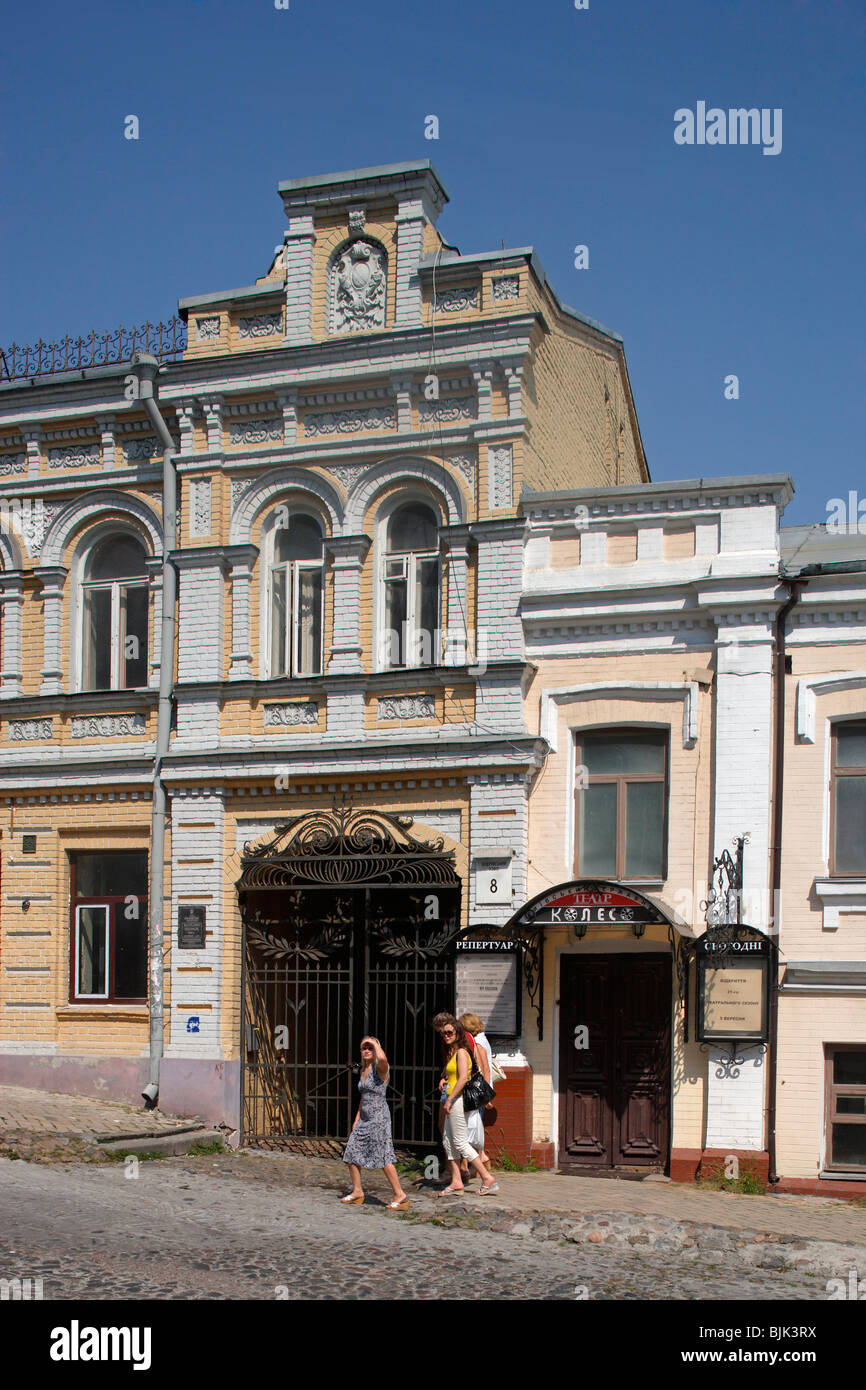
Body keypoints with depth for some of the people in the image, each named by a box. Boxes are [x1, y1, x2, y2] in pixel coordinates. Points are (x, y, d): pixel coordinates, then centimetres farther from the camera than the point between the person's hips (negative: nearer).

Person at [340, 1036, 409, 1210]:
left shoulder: (380, 1068, -11)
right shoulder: (364, 1070, 14)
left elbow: (382, 1058, -38)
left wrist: (375, 1043, -20)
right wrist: (357, 1119, 19)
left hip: (379, 1117, -9)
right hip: (365, 1117, 9)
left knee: (383, 1156, -10)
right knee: (352, 1153, 9)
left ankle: (400, 1195, -5)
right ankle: (357, 1191, 22)